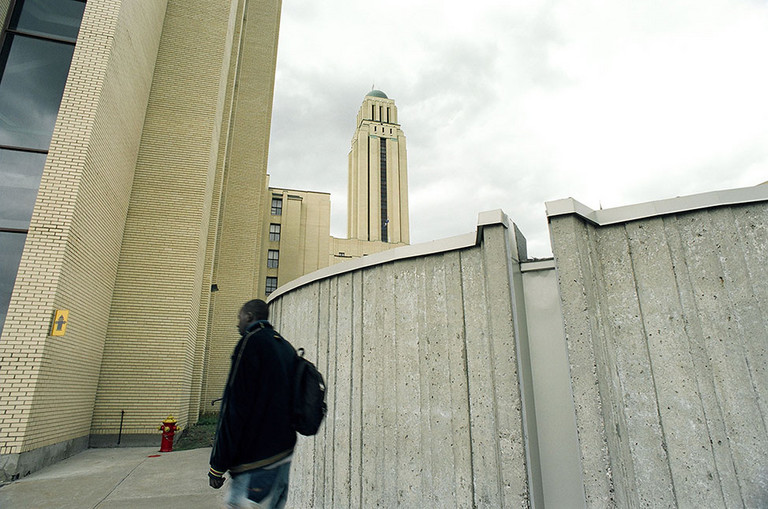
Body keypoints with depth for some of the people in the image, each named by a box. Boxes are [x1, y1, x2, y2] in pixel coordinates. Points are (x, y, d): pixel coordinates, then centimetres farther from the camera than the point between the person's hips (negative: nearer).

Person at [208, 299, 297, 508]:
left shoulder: (250, 342, -11)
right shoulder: (286, 347, 14)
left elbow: (234, 407, -16)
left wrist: (217, 465, -12)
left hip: (256, 460, -8)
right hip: (284, 454, 9)